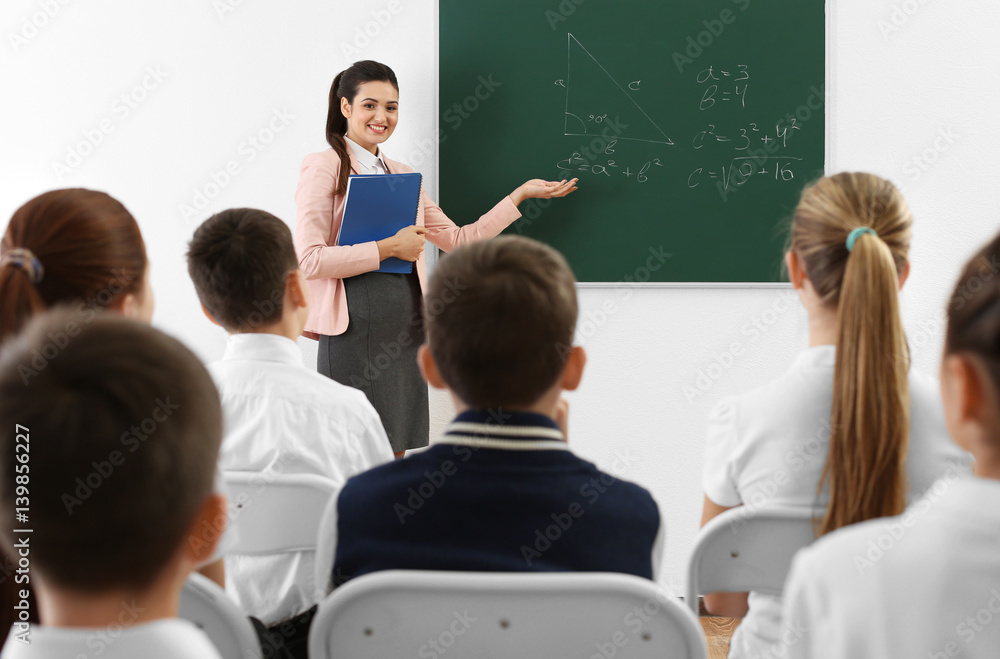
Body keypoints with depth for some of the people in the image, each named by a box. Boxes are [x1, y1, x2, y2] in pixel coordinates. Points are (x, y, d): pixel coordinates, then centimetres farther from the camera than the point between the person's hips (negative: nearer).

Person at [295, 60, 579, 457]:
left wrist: (520, 194, 14)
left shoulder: (401, 174, 18)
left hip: (405, 330, 6)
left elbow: (459, 240, 17)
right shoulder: (325, 167, -3)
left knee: (394, 454, 7)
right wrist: (388, 248, -12)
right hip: (354, 330, -6)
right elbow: (308, 260, -13)